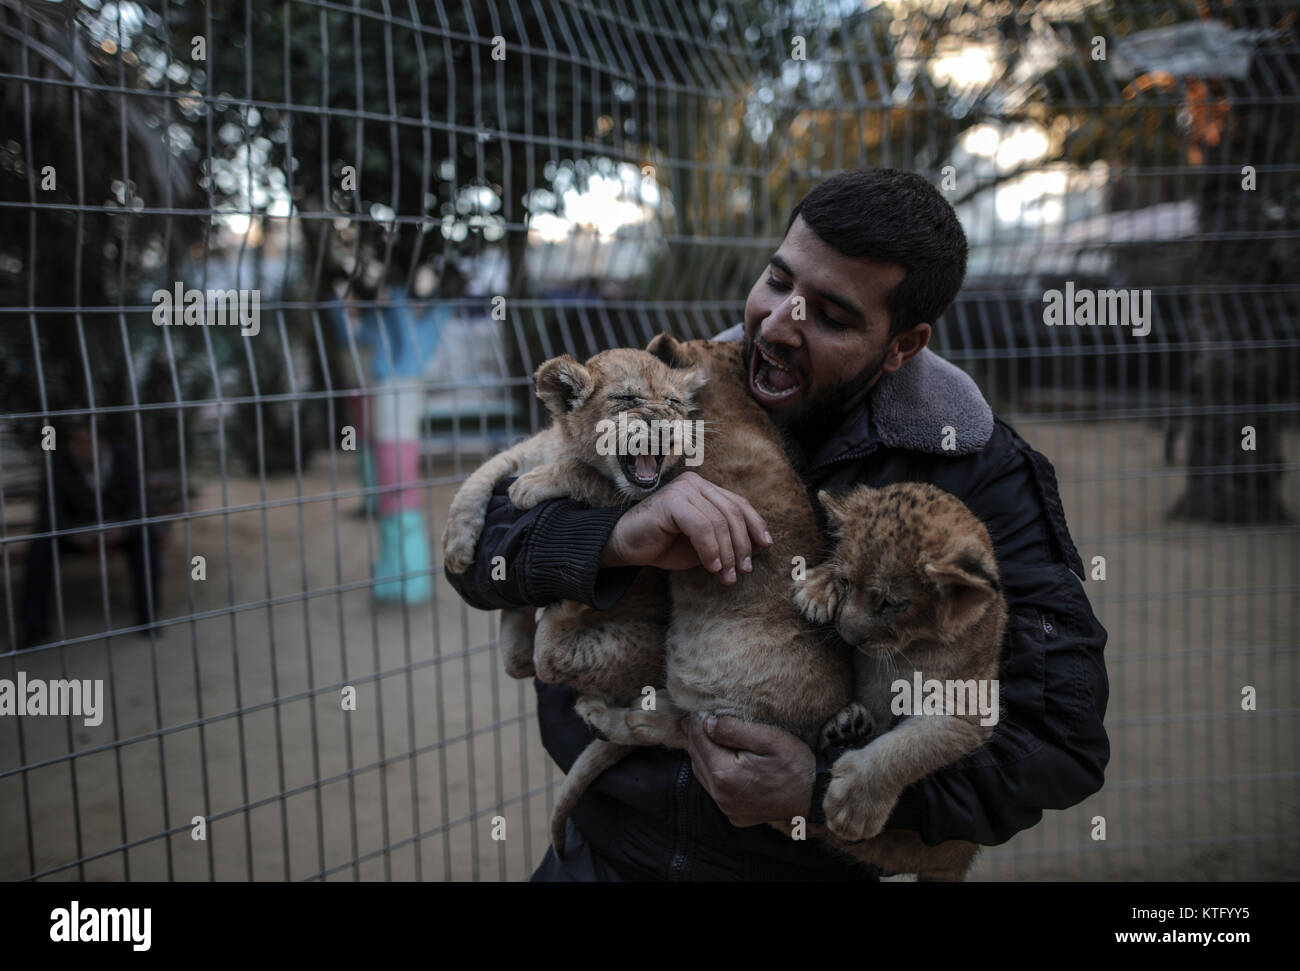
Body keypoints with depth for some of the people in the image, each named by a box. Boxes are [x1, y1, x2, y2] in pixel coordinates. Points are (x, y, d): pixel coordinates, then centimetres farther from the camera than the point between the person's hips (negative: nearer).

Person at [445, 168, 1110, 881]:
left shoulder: (978, 474, -15)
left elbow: (1062, 736, -18)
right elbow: (477, 544, -11)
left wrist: (826, 795, -27)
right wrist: (614, 540, -31)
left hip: (807, 863, -1)